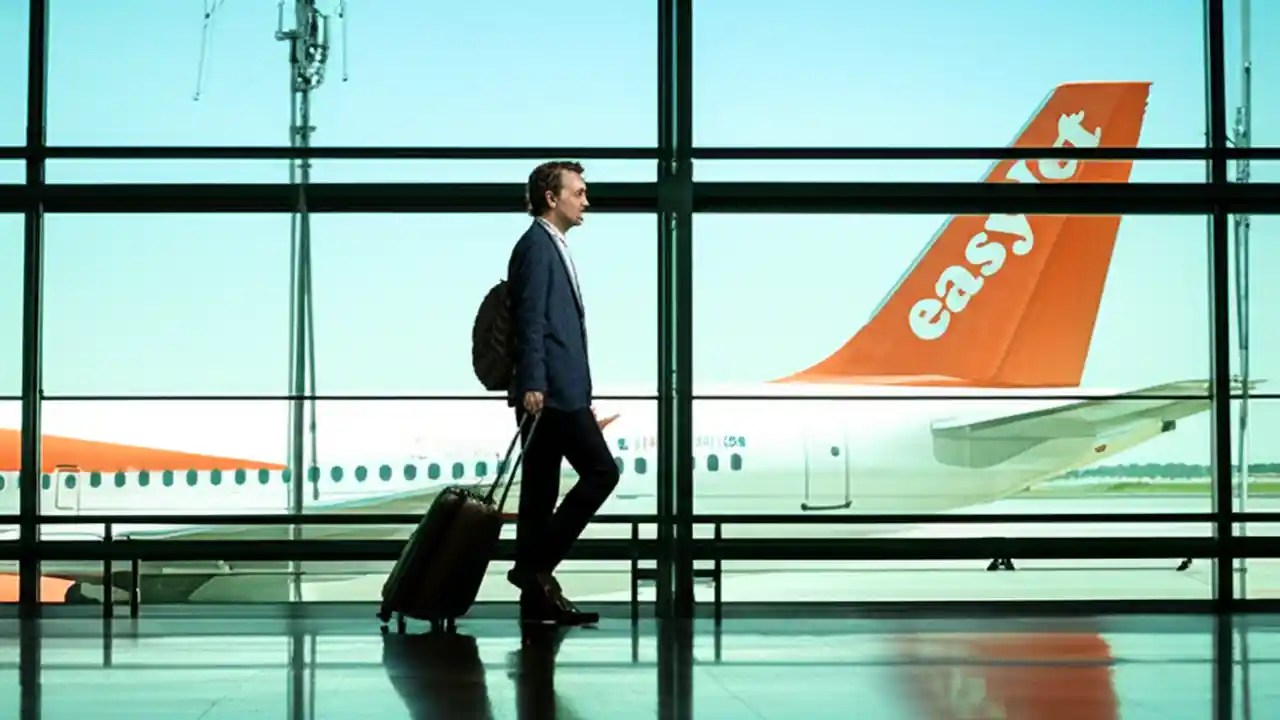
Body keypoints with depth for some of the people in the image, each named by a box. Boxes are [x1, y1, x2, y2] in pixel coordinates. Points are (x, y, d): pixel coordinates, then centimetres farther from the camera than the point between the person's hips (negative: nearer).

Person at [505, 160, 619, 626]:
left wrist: (572, 395, 23)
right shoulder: (537, 245, -8)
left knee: (541, 492, 7)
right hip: (550, 390, -10)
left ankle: (538, 600, 9)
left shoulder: (551, 247, 22)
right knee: (601, 471, -10)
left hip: (557, 391, 10)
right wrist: (532, 384, -22)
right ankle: (536, 565, -9)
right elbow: (530, 320, -16)